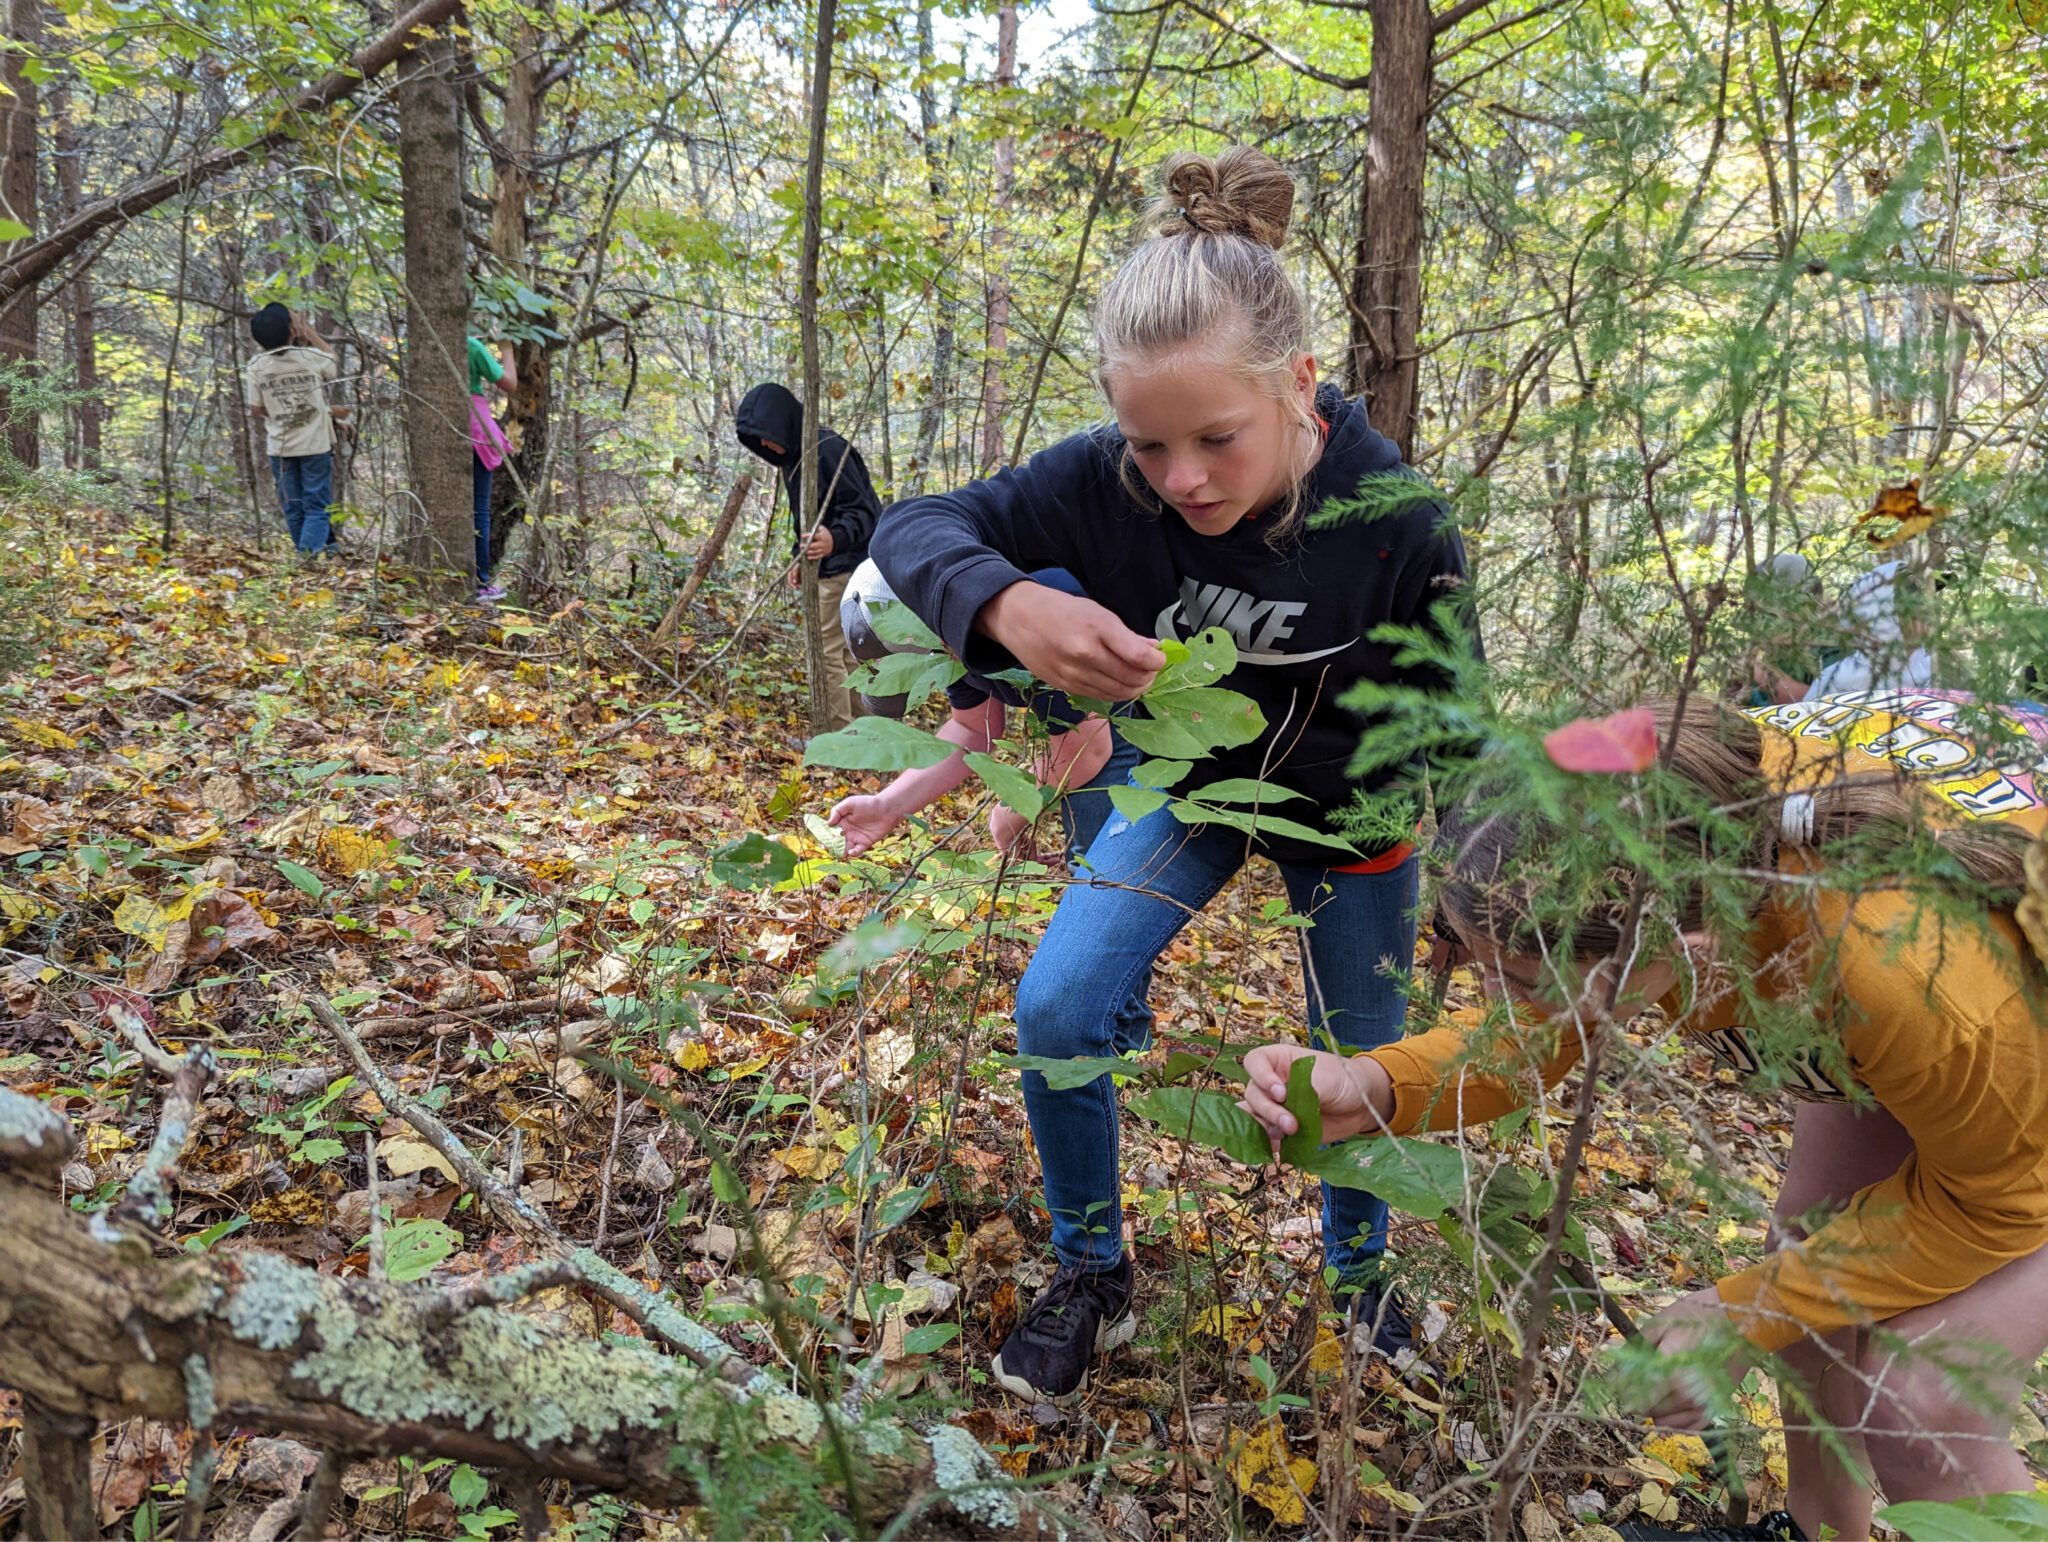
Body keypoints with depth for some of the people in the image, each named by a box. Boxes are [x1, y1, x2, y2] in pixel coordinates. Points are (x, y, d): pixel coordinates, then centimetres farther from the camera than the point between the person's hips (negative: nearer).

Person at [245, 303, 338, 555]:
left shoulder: (257, 366, -5)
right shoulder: (311, 357, -11)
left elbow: (256, 411, 2)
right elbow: (331, 357, 14)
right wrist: (309, 331, 20)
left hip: (280, 448, 2)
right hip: (316, 444, -2)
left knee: (293, 509, 13)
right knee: (317, 506, -1)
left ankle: (306, 554, 19)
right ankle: (310, 552, -17)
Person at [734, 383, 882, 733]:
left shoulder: (828, 449, -18)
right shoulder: (792, 458, 12)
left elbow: (862, 510, -21)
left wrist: (835, 539, -38)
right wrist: (799, 558, 12)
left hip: (843, 567, -10)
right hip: (826, 569, 10)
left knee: (826, 652, -7)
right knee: (843, 652, 14)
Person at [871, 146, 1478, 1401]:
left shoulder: (1399, 526, -32)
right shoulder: (1109, 480, -29)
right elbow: (917, 528, -25)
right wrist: (1008, 606, -48)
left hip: (1348, 809, -1)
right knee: (1057, 1011, -12)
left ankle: (1360, 1276, 44)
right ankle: (1093, 1279, 15)